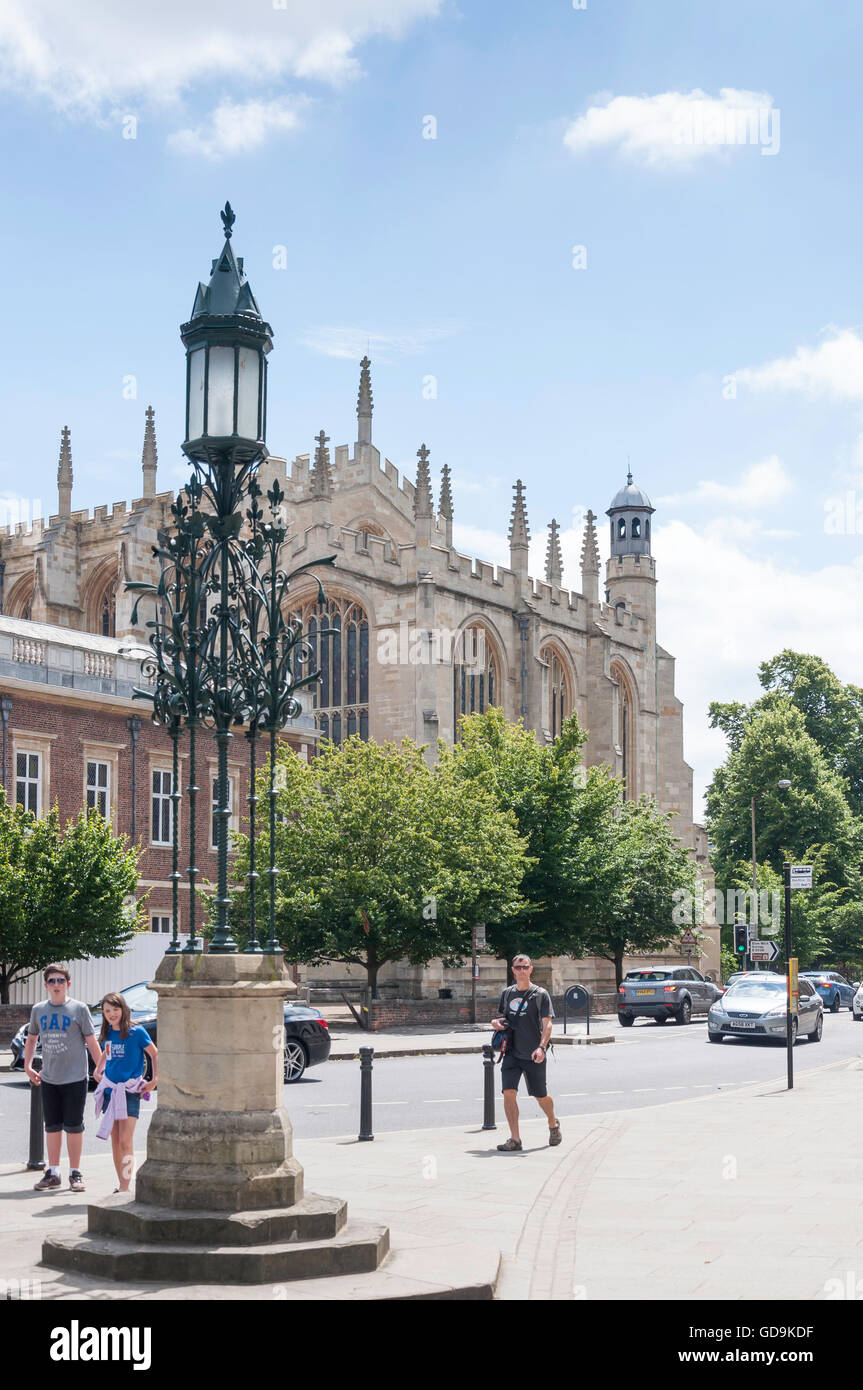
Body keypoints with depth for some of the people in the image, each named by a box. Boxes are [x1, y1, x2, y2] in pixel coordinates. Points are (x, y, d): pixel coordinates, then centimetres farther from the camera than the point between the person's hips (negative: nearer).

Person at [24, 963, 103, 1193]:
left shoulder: (79, 1009, -4)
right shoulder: (38, 1010, 7)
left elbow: (92, 1042, -2)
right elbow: (31, 1038, 20)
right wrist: (28, 1066, 10)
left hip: (75, 1079, -4)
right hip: (48, 1079, 4)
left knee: (74, 1127, 1)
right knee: (52, 1126, 10)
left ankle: (75, 1173, 11)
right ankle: (53, 1174, 19)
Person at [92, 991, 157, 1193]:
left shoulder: (136, 1032, -9)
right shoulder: (108, 1034, 8)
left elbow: (155, 1054, -1)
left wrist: (155, 1080, -7)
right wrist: (98, 1070, 17)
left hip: (130, 1091, -6)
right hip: (109, 1091, 6)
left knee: (126, 1143, -10)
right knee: (115, 1142, 8)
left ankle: (126, 1188, -9)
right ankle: (121, 1185, 16)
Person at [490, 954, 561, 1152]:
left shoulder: (541, 994, -3)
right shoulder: (507, 993, 9)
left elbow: (547, 1024, -9)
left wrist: (541, 1047, -23)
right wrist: (496, 1022, -1)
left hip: (533, 1056, -3)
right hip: (511, 1053, 3)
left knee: (541, 1096, 9)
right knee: (508, 1092, -13)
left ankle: (553, 1125, 38)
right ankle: (515, 1140, -9)